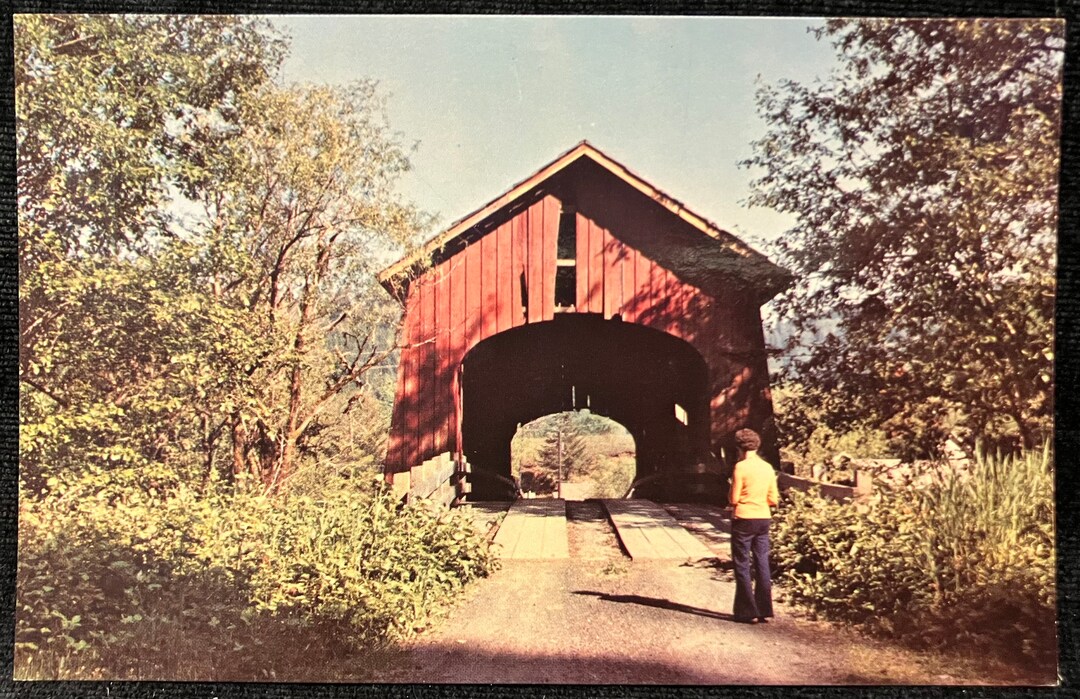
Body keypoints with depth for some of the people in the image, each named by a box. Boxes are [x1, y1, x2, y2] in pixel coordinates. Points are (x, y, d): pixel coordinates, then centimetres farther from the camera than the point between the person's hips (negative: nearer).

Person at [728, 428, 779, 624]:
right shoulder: (768, 467, 4)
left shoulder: (741, 467, -12)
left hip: (744, 520, -5)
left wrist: (730, 494, 9)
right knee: (762, 565, 10)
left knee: (742, 566, 4)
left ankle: (748, 612, 5)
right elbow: (773, 500, 6)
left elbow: (734, 499, -12)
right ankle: (764, 611, 13)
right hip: (763, 519, 5)